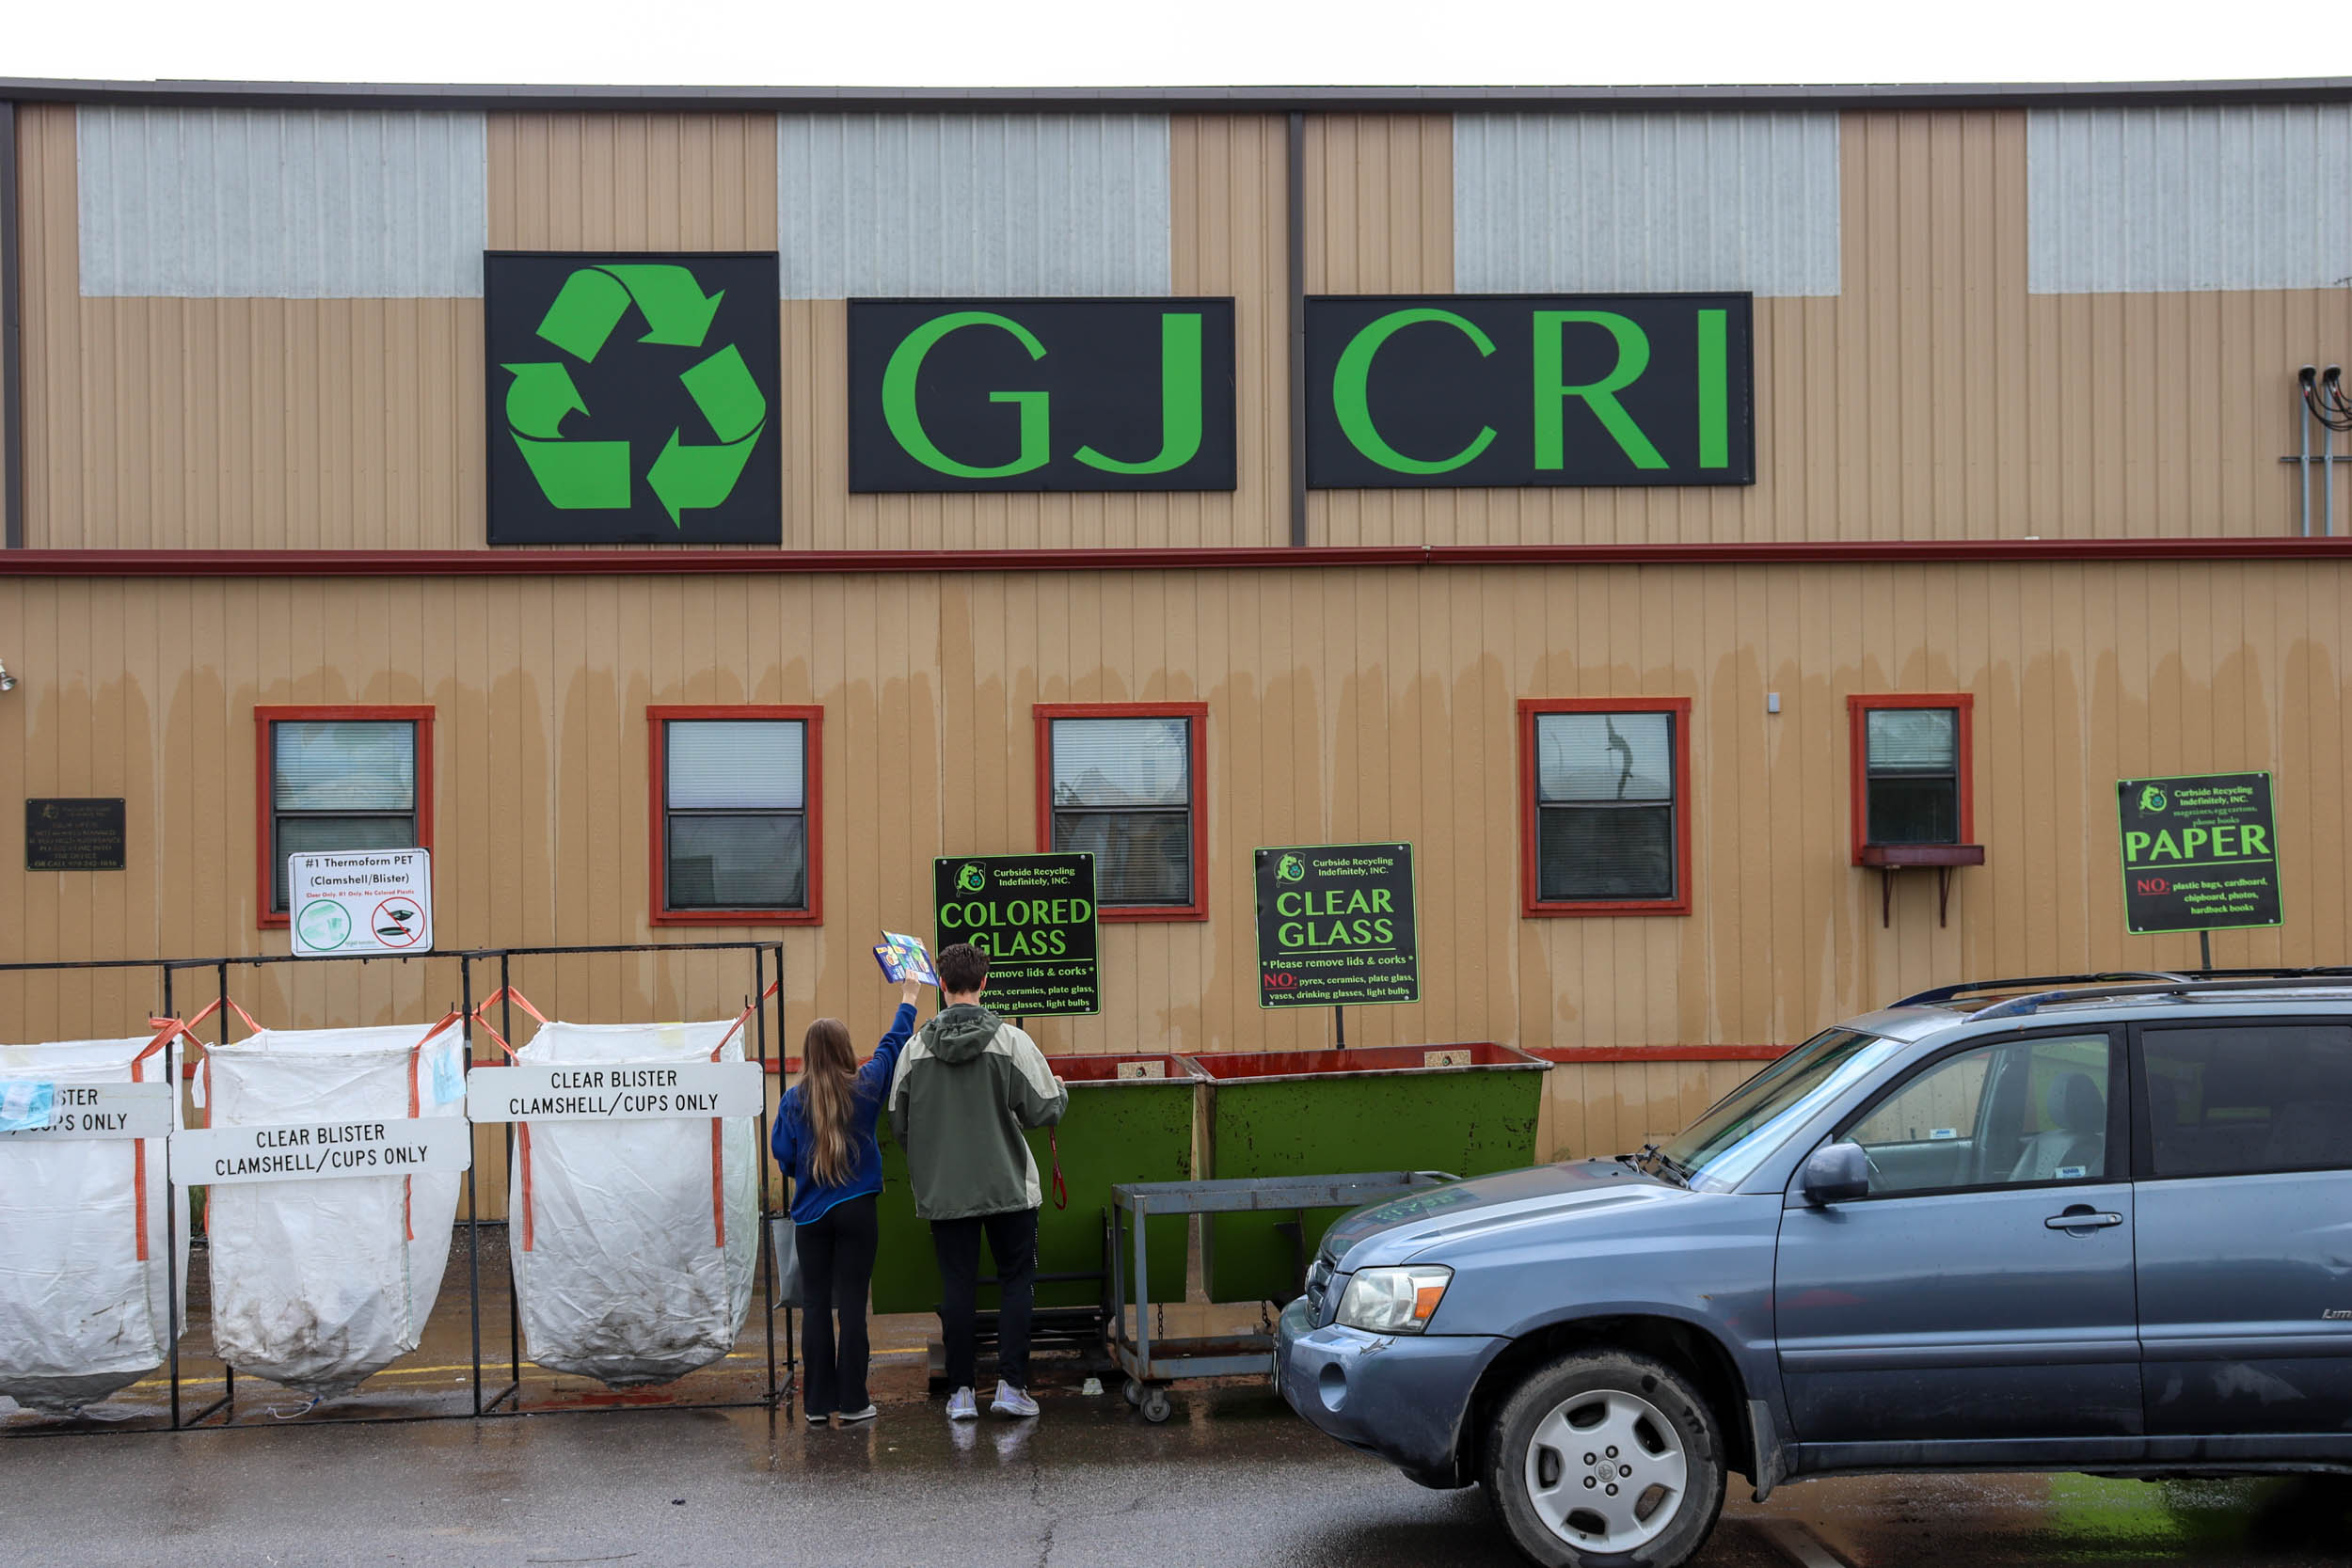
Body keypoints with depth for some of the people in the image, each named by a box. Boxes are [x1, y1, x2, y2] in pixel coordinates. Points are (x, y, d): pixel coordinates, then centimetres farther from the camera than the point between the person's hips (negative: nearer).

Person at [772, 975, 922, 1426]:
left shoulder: (794, 1099, -3)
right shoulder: (865, 1087, -3)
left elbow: (783, 1156, 2)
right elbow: (892, 1048, 12)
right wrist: (907, 1003, 27)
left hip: (810, 1215, 1)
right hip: (856, 1210, -1)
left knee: (815, 1306, 6)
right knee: (852, 1304, 1)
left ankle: (818, 1403, 8)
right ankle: (853, 1402, 2)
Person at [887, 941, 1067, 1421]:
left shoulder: (916, 1048, -1)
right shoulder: (1010, 1041, -10)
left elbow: (898, 1122, 6)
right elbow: (1044, 1109, -10)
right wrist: (1061, 1091, 13)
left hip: (943, 1192, 2)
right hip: (1007, 1185, -2)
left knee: (957, 1287, 8)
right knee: (1018, 1281, 9)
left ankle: (961, 1391, 10)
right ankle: (1011, 1385, 3)